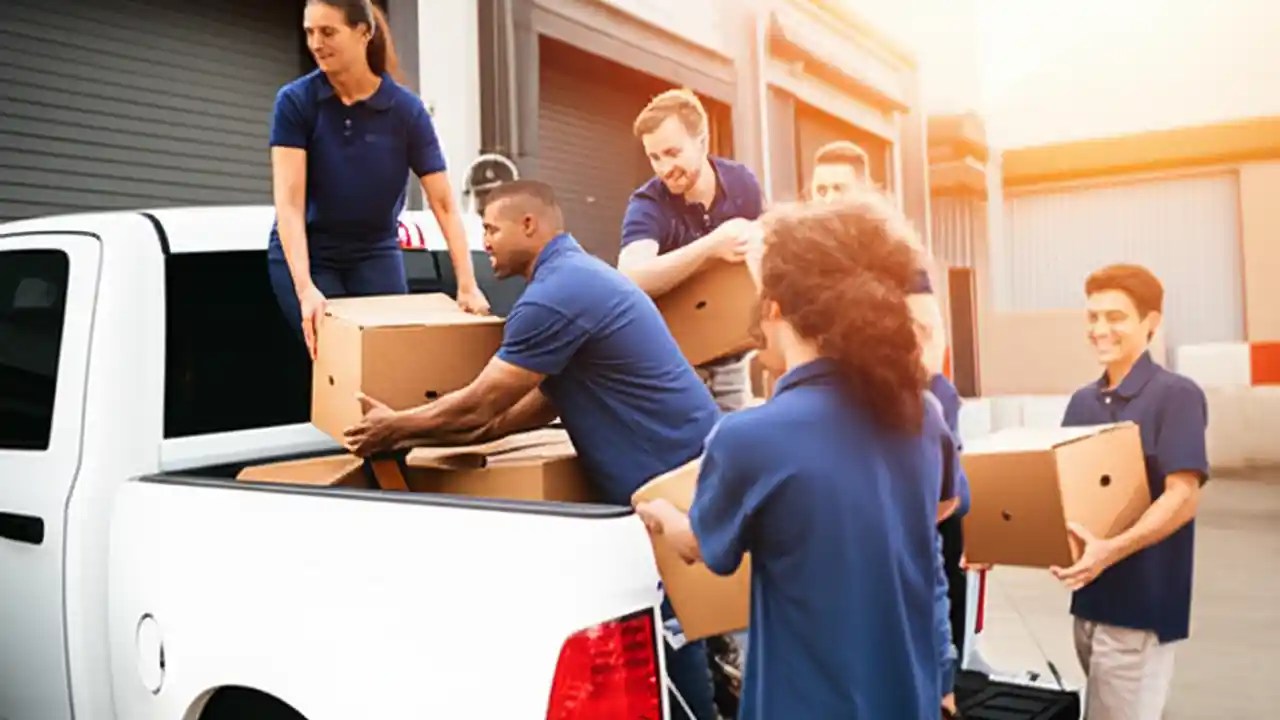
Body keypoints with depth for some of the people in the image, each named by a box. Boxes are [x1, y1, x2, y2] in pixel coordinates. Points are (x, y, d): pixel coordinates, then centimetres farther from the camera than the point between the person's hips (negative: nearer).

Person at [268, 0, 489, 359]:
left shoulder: (406, 109, -12)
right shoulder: (294, 101, -13)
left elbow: (444, 203, -14)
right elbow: (289, 200, -21)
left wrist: (467, 285, -24)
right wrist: (305, 288, -33)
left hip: (376, 253, 1)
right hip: (305, 254, -1)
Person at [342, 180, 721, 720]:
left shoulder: (555, 295, -17)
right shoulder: (578, 274, 16)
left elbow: (481, 405, -11)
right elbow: (544, 402, 18)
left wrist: (397, 427, 5)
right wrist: (448, 430, 17)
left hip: (674, 475, -10)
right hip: (683, 465, 10)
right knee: (673, 626, 16)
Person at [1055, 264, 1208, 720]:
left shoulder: (1176, 396, -11)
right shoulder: (1081, 402, 10)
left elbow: (1183, 498, -19)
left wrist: (1112, 550, -32)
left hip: (1141, 601, -7)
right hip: (1091, 594, 7)